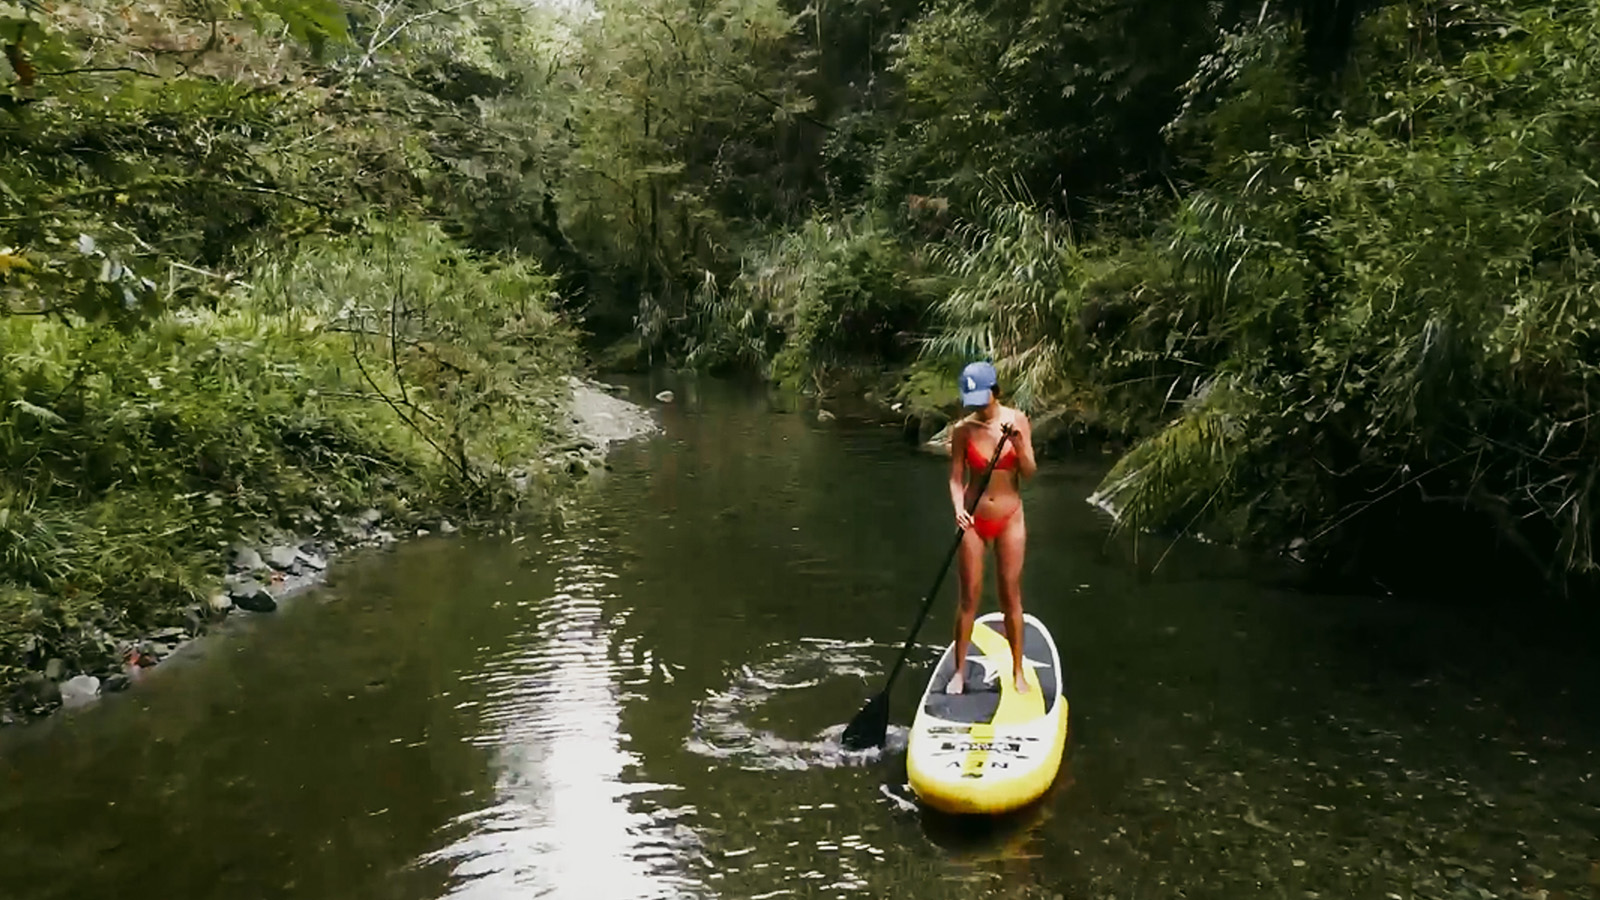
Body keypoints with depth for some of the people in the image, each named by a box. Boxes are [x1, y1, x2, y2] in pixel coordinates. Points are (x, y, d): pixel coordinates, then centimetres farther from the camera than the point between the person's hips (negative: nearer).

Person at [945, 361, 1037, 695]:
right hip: (974, 520, 0)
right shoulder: (963, 429, -8)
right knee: (969, 597, 4)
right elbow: (956, 477, -5)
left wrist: (1018, 443, -25)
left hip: (1009, 517, 0)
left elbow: (1029, 473, -8)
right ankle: (959, 671, 16)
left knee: (1011, 596, 6)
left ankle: (1018, 670, 19)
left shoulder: (1017, 420, -6)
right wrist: (959, 507, -23)